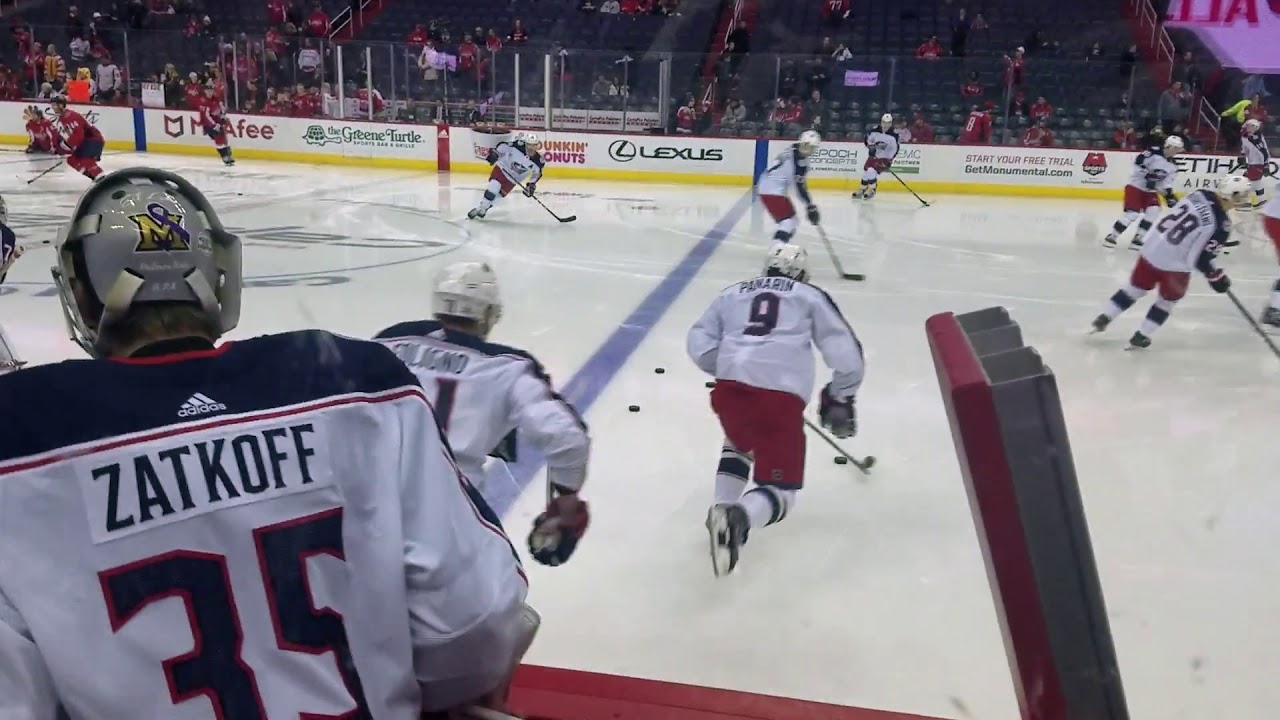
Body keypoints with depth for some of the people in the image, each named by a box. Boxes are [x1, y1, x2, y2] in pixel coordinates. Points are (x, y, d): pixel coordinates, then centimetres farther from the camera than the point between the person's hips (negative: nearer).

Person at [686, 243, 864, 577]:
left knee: (740, 442, 35)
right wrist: (840, 399, 25)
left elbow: (698, 342, 17)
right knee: (780, 489, 5)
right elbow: (846, 353, 13)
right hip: (781, 395, -3)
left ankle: (723, 509, 18)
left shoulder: (732, 293, 26)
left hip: (729, 387, 3)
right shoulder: (811, 296, 20)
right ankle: (738, 518, -26)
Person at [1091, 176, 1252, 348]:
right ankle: (1141, 336, 22)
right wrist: (1217, 277, -1)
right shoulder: (1221, 224, -20)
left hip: (1152, 247, 6)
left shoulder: (1199, 194, -3)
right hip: (1173, 264, -6)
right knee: (1168, 299, 18)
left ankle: (1104, 318, 25)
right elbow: (1200, 258, -17)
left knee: (1136, 287, 23)